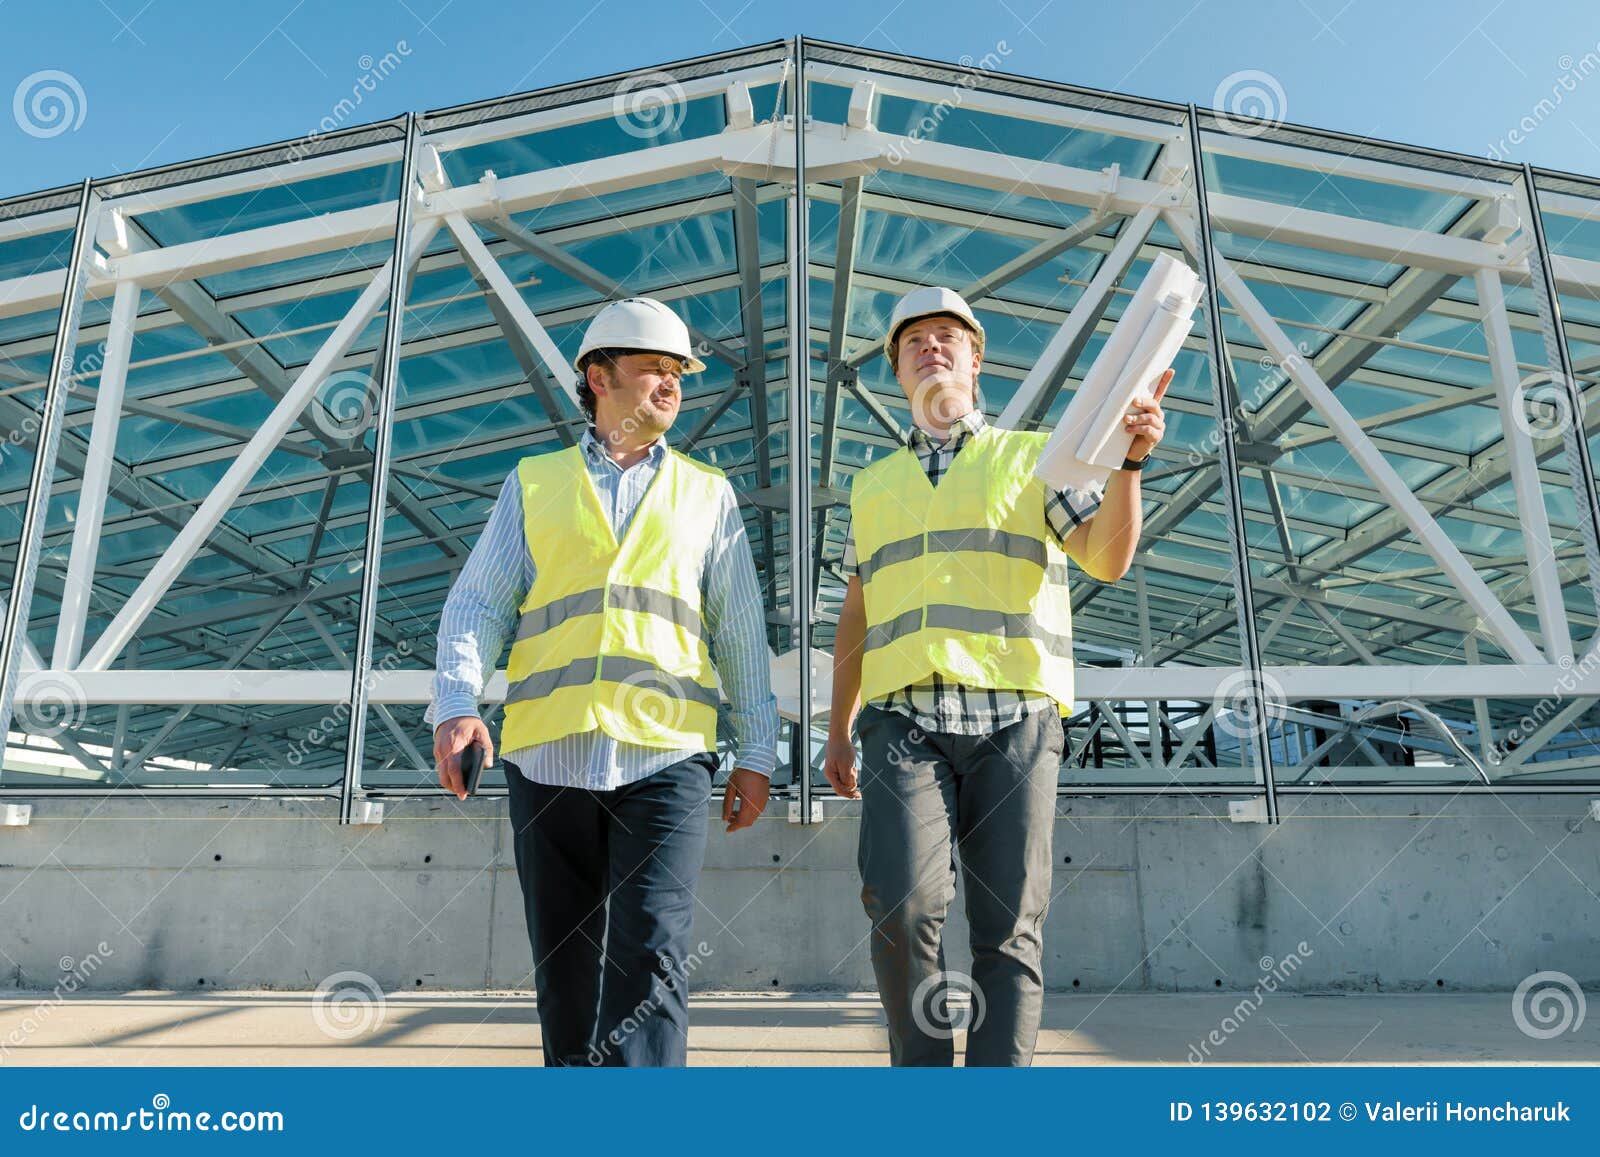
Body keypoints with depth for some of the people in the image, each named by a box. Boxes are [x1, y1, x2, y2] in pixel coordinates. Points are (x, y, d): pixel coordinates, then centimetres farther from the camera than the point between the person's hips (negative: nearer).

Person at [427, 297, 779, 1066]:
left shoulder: (707, 493, 15)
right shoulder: (533, 484, 15)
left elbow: (742, 633, 13)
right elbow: (478, 603, 7)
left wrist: (756, 751, 7)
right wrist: (456, 703, -10)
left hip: (664, 755, -1)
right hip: (547, 752, 1)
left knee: (650, 957, -12)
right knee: (564, 965, 8)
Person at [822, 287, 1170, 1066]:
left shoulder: (1033, 456, 14)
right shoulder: (874, 485, 22)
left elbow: (1108, 559, -2)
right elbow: (855, 618, 23)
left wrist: (1128, 461, -18)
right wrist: (838, 730, 18)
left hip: (1014, 716, -1)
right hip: (904, 718, 2)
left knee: (1008, 927, -4)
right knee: (902, 902, -17)